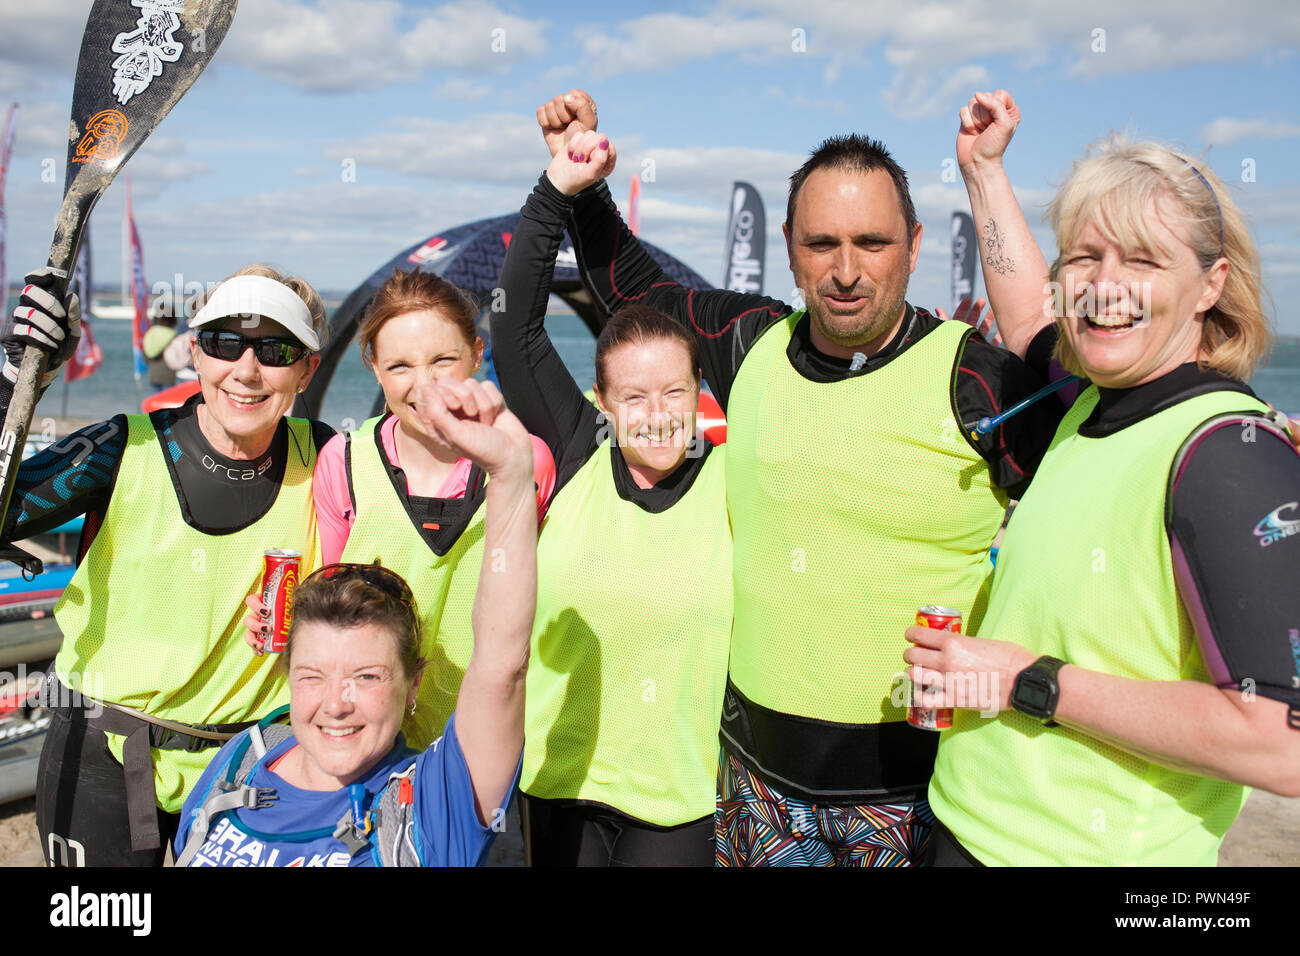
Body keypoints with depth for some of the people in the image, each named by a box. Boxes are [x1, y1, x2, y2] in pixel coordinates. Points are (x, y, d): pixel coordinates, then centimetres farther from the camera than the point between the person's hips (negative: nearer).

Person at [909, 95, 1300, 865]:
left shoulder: (1230, 454, -22)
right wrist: (985, 167, 24)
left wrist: (1032, 683, -21)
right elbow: (1030, 320, 23)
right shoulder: (1096, 403, 1)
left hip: (1099, 849, -7)